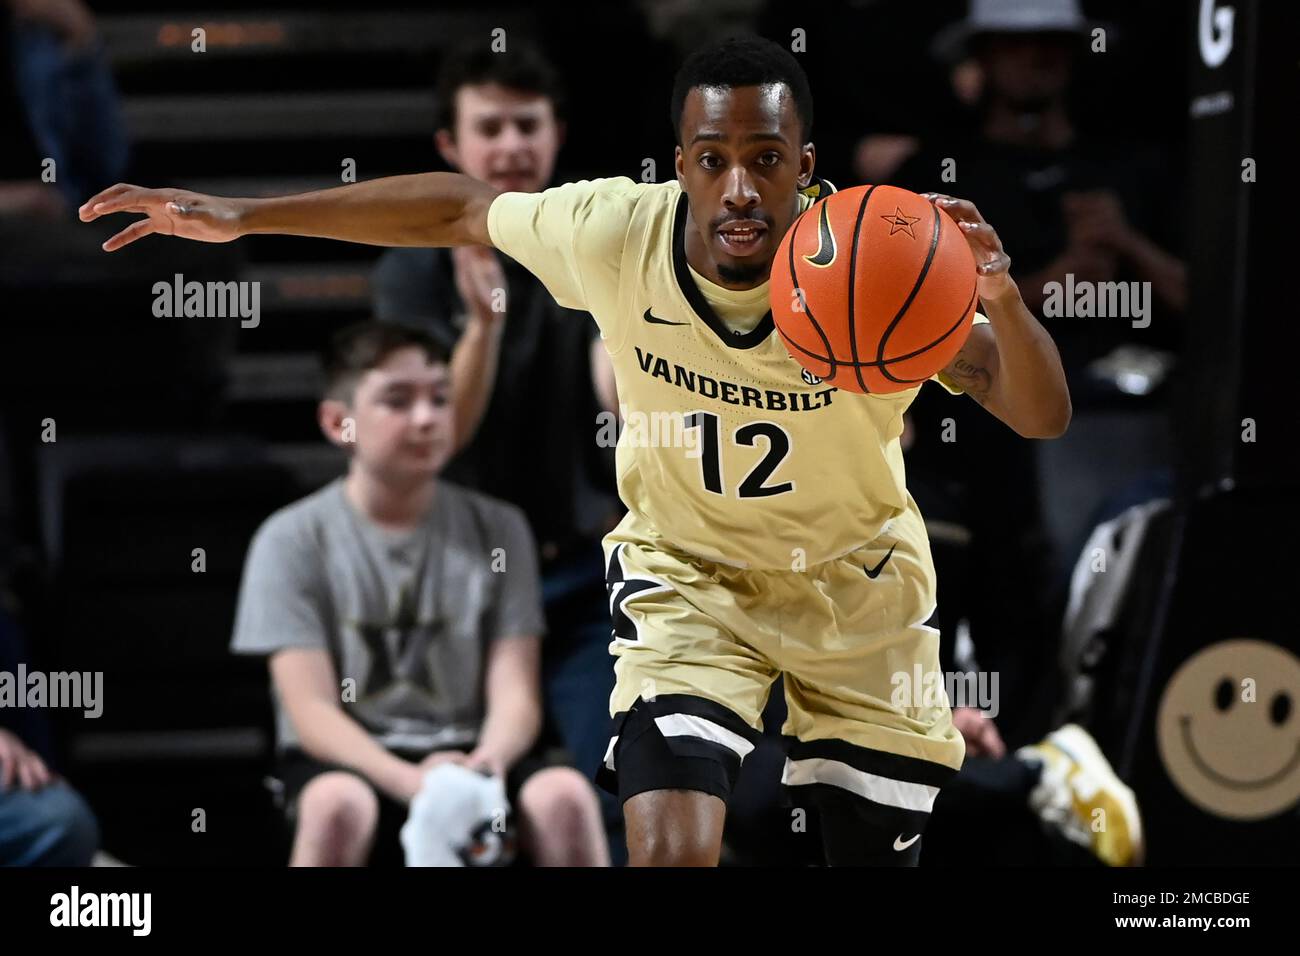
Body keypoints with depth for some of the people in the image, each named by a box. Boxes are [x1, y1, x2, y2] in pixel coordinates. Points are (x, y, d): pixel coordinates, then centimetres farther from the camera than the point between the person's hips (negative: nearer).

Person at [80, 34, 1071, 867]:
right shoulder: (613, 232, -24)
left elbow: (1041, 415, -32)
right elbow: (460, 206, -5)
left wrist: (999, 297, -54)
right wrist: (242, 216, -3)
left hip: (858, 585, 0)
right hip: (687, 576, 0)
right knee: (671, 850, -21)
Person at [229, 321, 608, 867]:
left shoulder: (497, 530, 7)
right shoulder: (293, 540, -1)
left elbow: (515, 693, 1)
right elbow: (311, 709, -8)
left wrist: (488, 758, -24)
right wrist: (407, 780, -27)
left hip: (465, 752, 2)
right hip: (348, 760, -2)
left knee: (564, 796, -30)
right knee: (337, 804, -38)